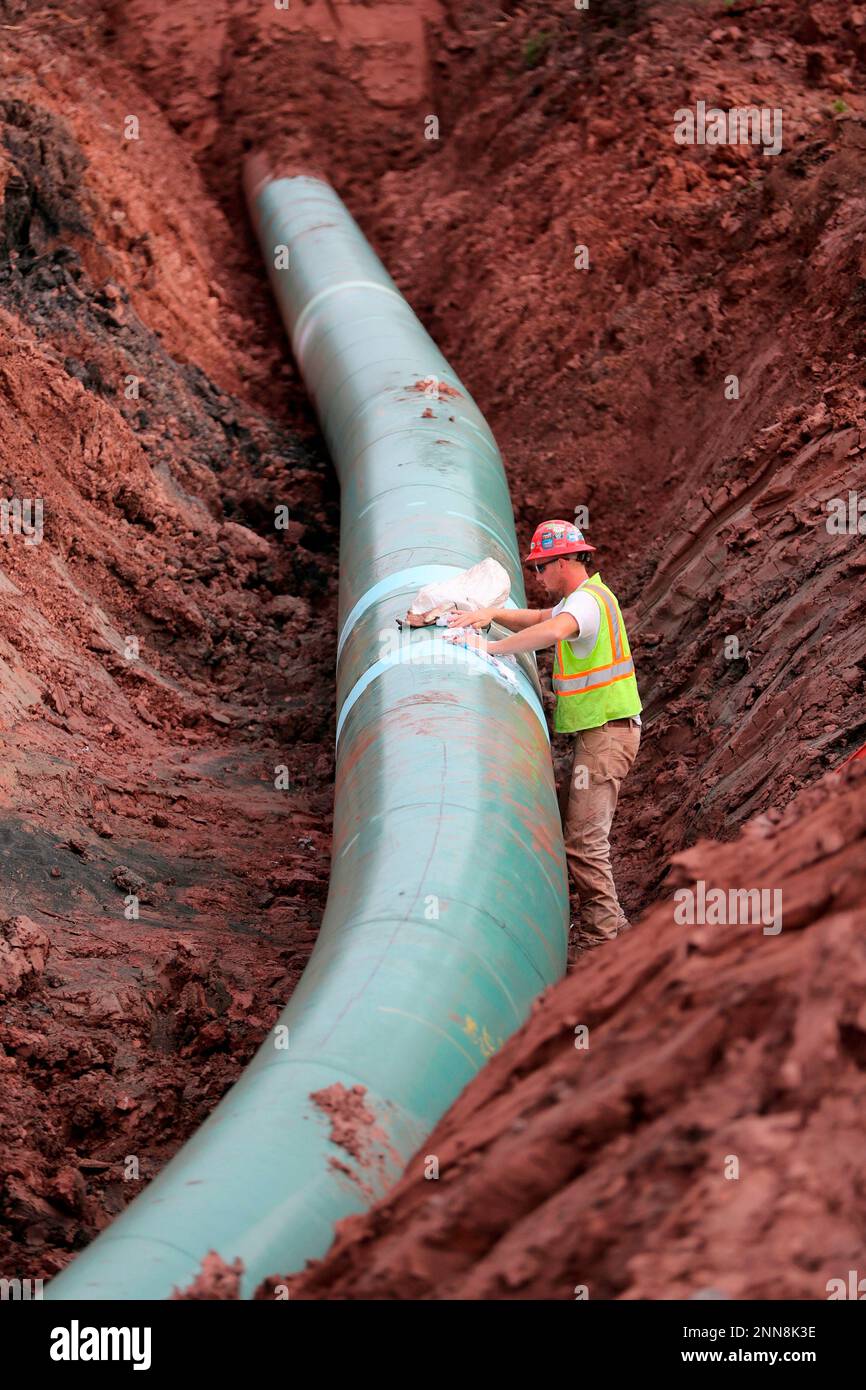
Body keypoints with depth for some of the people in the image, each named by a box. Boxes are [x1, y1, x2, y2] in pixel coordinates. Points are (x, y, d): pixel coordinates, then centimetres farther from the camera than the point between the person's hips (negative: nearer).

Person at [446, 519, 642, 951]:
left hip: (606, 732, -11)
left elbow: (551, 631, -38)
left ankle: (602, 936, -12)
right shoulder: (584, 597, 17)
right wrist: (492, 614, 6)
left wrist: (493, 647, -28)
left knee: (583, 837, -13)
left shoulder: (586, 600, -18)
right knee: (580, 831, 14)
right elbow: (539, 619, 24)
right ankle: (610, 928, 17)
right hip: (599, 731, 11)